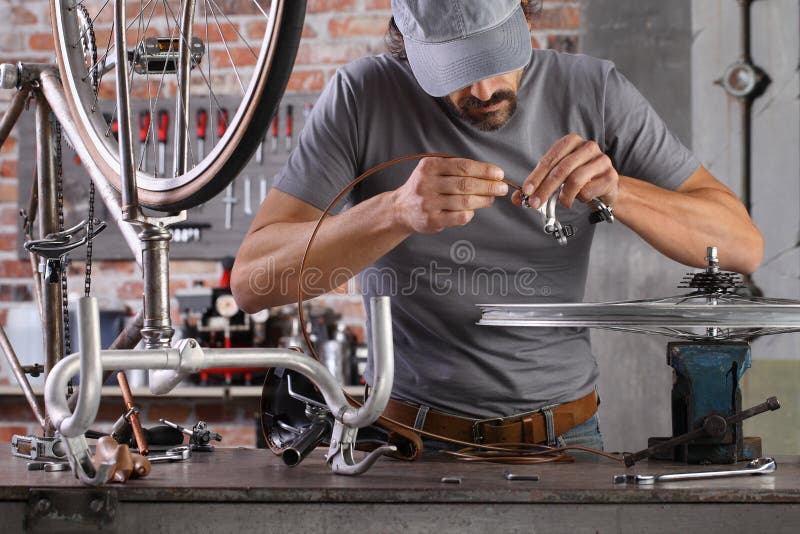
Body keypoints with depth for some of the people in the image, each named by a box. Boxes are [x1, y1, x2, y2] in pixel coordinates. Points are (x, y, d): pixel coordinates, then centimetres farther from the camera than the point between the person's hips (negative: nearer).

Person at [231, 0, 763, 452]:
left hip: (562, 438, 1)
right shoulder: (363, 97, -3)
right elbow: (253, 281, -10)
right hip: (410, 437, 0)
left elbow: (742, 245, -1)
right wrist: (395, 213, -26)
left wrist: (617, 189, -20)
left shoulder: (595, 92, 2)